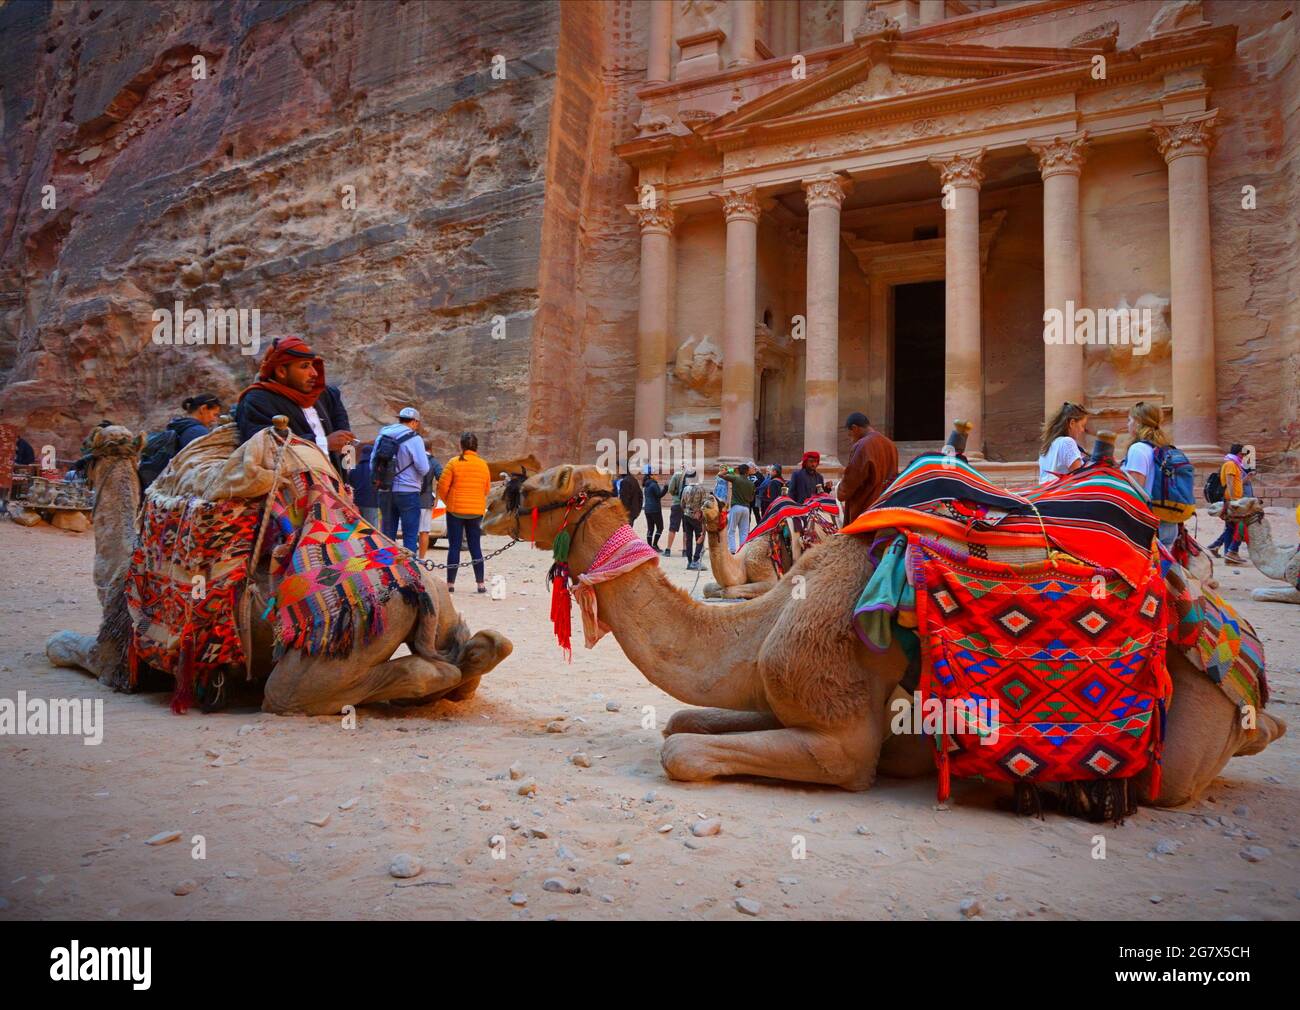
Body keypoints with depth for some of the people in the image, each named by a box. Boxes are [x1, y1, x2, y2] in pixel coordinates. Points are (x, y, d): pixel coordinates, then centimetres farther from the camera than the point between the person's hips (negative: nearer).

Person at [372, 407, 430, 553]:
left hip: (385, 492, 5)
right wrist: (425, 457, 6)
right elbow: (423, 469, -13)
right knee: (410, 536, 0)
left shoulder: (381, 436, 8)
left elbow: (372, 465, 12)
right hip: (407, 492, -5)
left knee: (387, 535, 12)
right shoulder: (414, 439, -10)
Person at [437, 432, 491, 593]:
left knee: (454, 546, 4)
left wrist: (448, 502, 9)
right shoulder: (483, 464, 2)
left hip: (456, 510, -3)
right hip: (477, 511, 3)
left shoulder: (454, 462, -9)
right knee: (475, 546, 10)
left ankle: (450, 583, 5)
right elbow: (486, 489, 10)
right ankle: (481, 584, 8)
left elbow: (443, 486, -8)